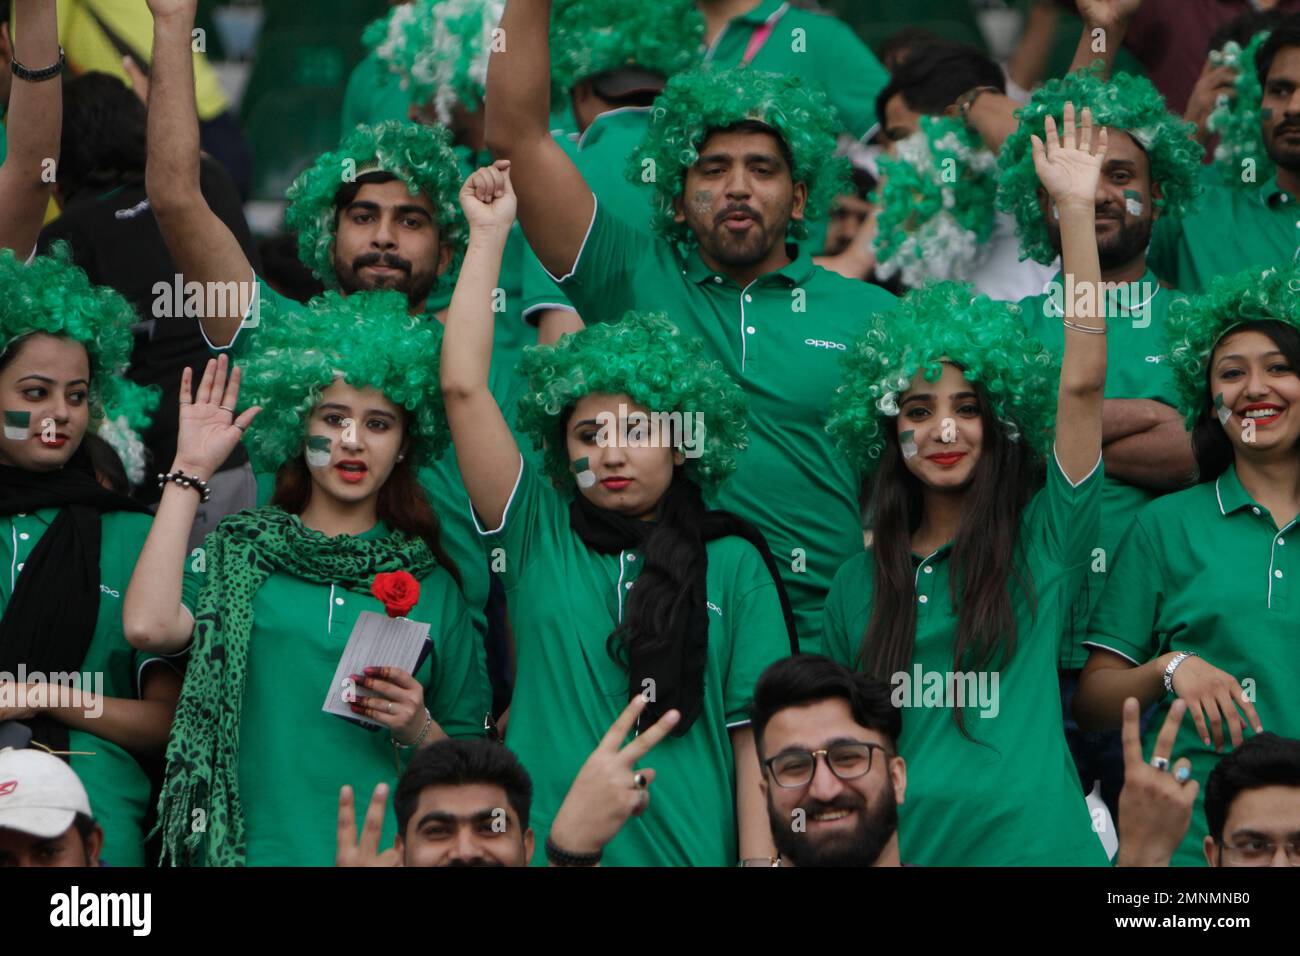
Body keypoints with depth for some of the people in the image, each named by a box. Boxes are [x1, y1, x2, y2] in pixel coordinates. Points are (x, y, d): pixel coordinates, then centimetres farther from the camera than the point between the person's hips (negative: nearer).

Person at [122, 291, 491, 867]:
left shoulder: (429, 583, 15)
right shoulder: (239, 552, 12)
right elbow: (149, 625, -10)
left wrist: (419, 731, -4)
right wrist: (190, 472, 0)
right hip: (257, 846, 0)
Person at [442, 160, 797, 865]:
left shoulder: (732, 564, 4)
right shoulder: (540, 536, 6)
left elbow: (757, 731, 0)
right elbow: (463, 388, -1)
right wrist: (489, 234, 3)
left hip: (690, 854, 0)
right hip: (546, 851, 1)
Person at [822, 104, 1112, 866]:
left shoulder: (1042, 544, 1)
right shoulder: (859, 585, 10)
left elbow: (1083, 386, -8)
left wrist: (1077, 209, -12)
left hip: (1033, 845, -3)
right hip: (900, 846, 3)